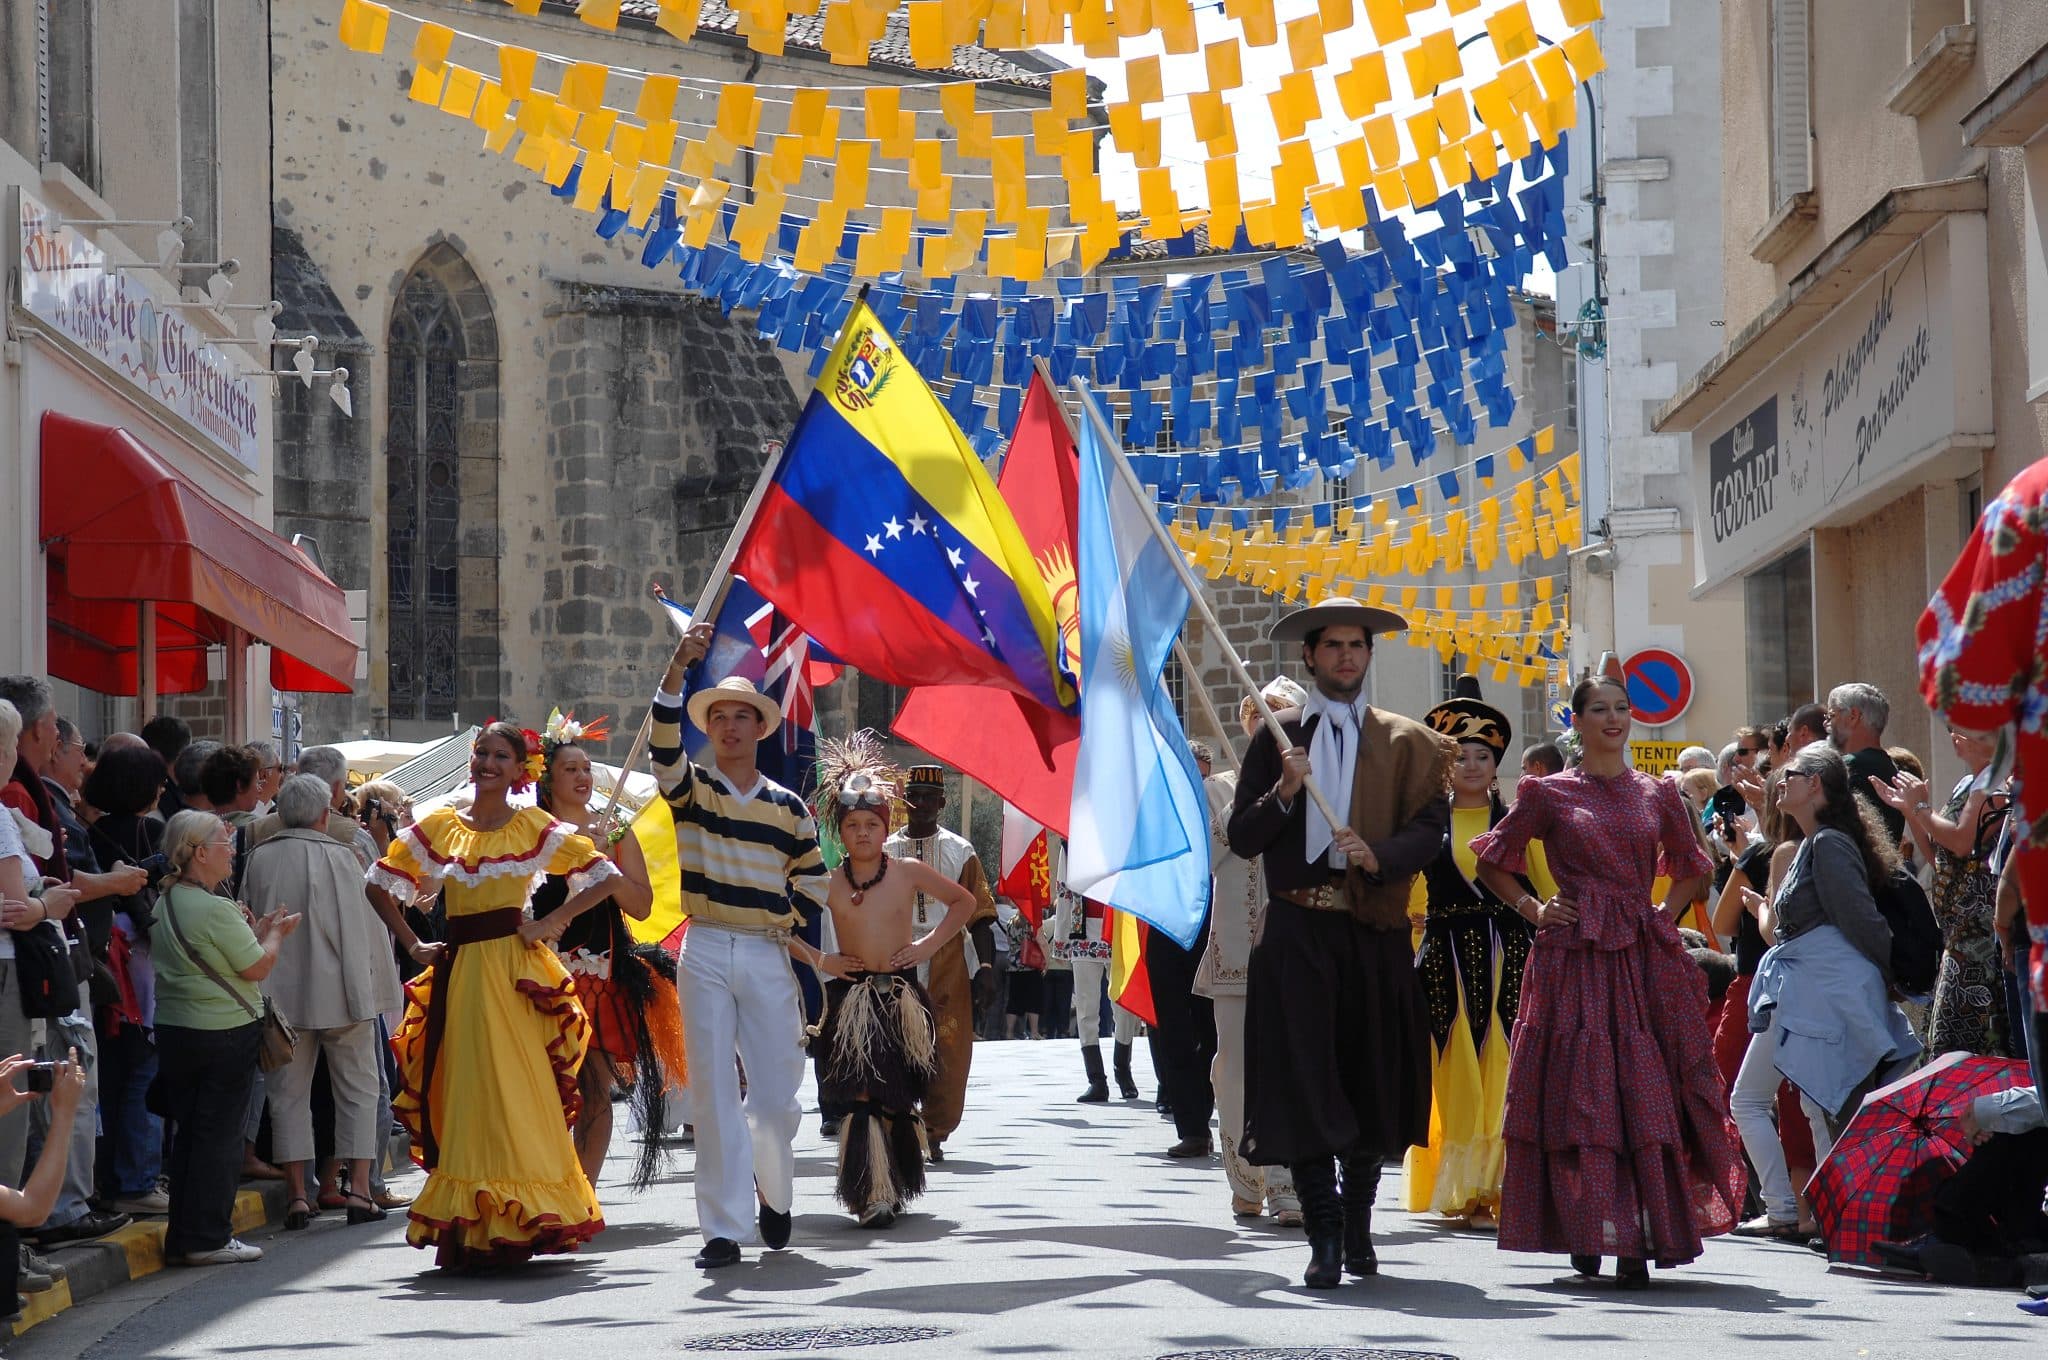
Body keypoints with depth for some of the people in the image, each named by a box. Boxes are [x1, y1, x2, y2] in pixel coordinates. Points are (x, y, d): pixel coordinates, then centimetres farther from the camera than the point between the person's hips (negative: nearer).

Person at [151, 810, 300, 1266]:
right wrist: (276, 934, 4)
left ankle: (183, 1236, 17)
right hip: (223, 1031, -8)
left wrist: (256, 931, 14)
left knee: (188, 1130, 14)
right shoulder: (215, 909, -17)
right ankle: (209, 1238, 0)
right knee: (219, 1133, -1)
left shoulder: (164, 903, 9)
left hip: (173, 1028, 8)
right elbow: (257, 967, -12)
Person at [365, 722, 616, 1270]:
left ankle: (521, 1219, -2)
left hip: (515, 972, -3)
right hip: (457, 972, 3)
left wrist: (553, 923, -5)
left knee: (518, 1091, -6)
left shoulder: (536, 829, 3)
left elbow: (604, 876, 3)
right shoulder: (437, 828, 9)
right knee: (463, 1094, 2)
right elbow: (381, 883, 14)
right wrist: (413, 945, 5)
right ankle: (468, 1228, 7)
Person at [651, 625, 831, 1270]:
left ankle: (774, 1192, 31)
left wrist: (831, 950, 4)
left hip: (768, 957, 1)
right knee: (714, 1091, -3)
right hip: (705, 952, -1)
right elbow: (663, 744, -15)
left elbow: (817, 884, 13)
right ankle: (724, 1229, -2)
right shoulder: (690, 789, 5)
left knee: (777, 1094, 2)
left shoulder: (788, 807, 9)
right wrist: (678, 668, -26)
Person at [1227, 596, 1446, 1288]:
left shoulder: (1404, 742, 11)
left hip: (1375, 932, 1)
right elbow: (1241, 837, 5)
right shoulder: (1278, 738, 10)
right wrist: (1283, 792, -12)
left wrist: (1380, 856, -18)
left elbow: (1432, 823, 0)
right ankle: (1326, 1239, -9)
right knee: (1304, 1082, -9)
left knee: (1374, 1078, 7)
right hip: (1298, 933, -1)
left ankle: (1358, 1224, 24)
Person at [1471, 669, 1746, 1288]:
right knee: (1580, 1096, -5)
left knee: (1647, 1095, -3)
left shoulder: (1658, 795, 11)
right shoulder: (1548, 794, 4)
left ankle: (1637, 1244, 1)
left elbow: (1691, 867, 25)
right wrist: (1532, 910, 1)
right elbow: (1493, 863, 13)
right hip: (1574, 960, -2)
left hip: (1646, 959, 2)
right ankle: (1588, 1232, -1)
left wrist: (1664, 914, 10)